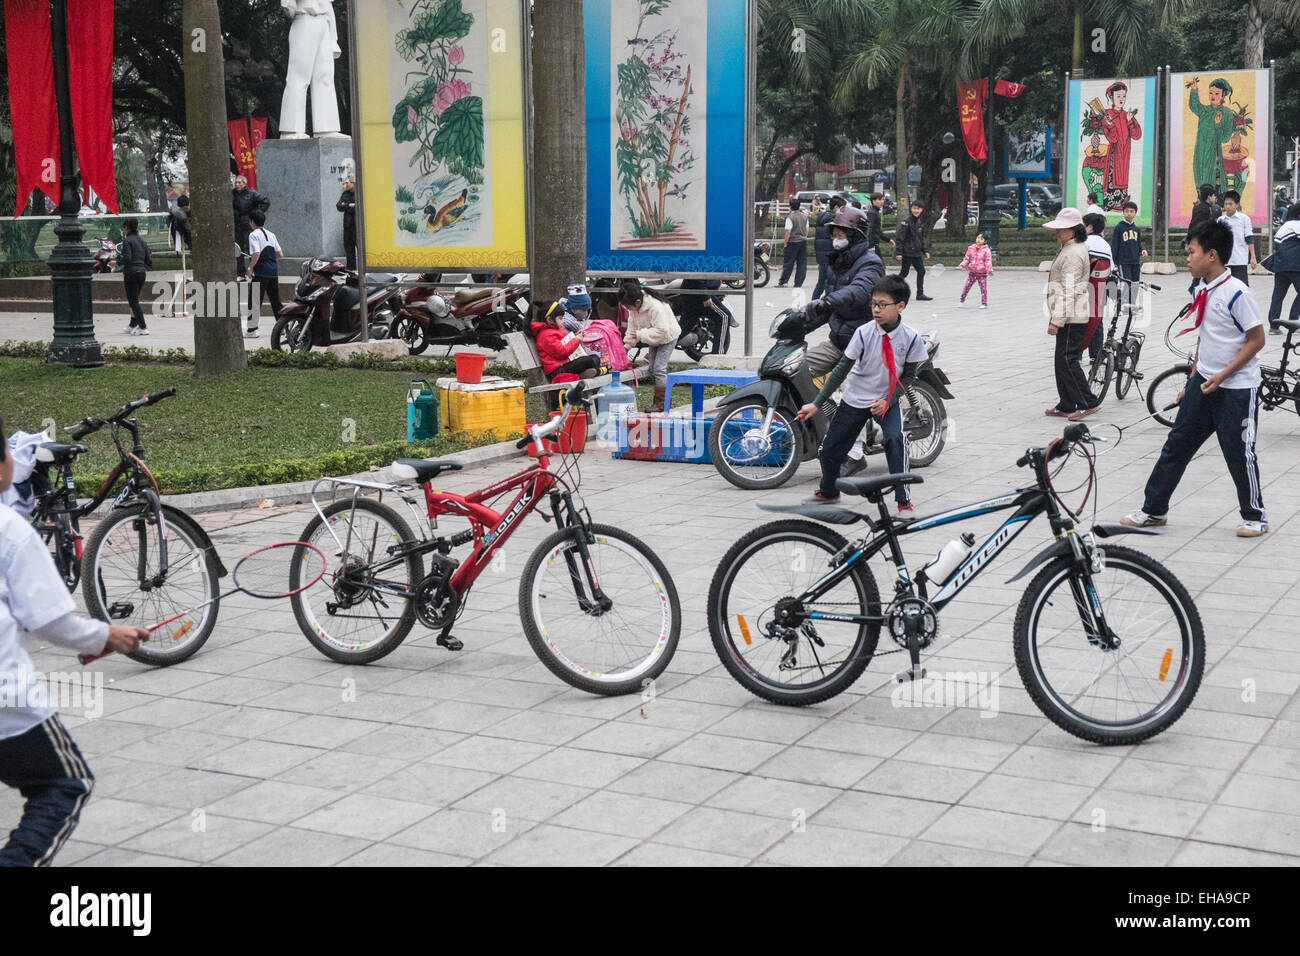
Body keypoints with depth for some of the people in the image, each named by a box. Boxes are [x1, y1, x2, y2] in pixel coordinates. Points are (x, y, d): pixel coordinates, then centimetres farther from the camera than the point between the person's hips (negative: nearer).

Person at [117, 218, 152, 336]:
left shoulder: (127, 241, -10)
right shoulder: (142, 241, 12)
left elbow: (127, 259, -19)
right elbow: (148, 259, 11)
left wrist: (118, 258, -1)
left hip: (131, 273, -7)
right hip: (142, 272, 7)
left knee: (133, 301, -4)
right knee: (134, 300, 19)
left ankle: (143, 328, -10)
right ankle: (133, 325, 27)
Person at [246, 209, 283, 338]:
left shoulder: (254, 235, -8)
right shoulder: (271, 234, 13)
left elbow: (256, 254, -19)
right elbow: (280, 253, 10)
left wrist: (250, 268, -9)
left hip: (261, 271, -7)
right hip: (274, 271, 7)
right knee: (275, 300, 13)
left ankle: (252, 330, -2)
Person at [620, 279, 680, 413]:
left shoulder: (655, 307, -37)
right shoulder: (633, 307, -12)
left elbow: (662, 330, -36)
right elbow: (632, 326, -1)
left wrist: (640, 334, -34)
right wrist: (627, 344, -10)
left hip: (667, 337, -8)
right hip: (654, 339, 8)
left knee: (659, 368, -16)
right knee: (652, 368, 8)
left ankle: (661, 403, -11)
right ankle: (659, 400, 17)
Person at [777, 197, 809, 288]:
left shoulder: (790, 217, -12)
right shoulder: (804, 216, 8)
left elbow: (788, 232, -14)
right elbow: (807, 230, 13)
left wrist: (785, 243, -6)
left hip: (793, 242, -5)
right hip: (803, 241, 5)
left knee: (788, 263, 0)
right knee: (802, 263, 6)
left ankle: (782, 282, 4)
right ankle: (798, 283, 5)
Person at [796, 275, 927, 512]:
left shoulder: (911, 337, -14)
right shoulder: (864, 332, -15)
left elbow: (909, 375, -3)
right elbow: (842, 368, -9)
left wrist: (887, 401, -17)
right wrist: (816, 403, -11)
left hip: (886, 401, -1)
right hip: (855, 399, 1)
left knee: (895, 440, -27)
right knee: (831, 449, 3)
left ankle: (904, 500, -15)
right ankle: (828, 491, 34)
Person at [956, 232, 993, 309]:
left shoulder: (986, 250, -7)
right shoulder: (971, 248, 4)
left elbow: (988, 261, -12)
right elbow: (967, 258, 8)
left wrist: (989, 269, -26)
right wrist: (963, 265, -8)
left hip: (982, 273, -3)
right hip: (972, 273, 3)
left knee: (983, 288, 0)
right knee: (967, 287, 7)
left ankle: (984, 303, 11)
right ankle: (961, 301, 21)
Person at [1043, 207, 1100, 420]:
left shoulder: (1073, 254, -17)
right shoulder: (1071, 250, 18)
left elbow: (1068, 291, -22)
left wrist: (1057, 320, -24)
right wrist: (1056, 318, 26)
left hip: (1071, 318, -11)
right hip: (1071, 317, 11)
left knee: (1067, 360, -10)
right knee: (1063, 360, 13)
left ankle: (1087, 402, -7)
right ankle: (1066, 406, 18)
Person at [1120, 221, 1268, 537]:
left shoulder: (1237, 292, -18)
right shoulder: (1201, 290, 7)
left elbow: (1257, 339, -16)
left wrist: (1222, 375, -20)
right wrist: (1192, 380, 18)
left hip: (1237, 388, -8)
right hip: (1204, 382, 8)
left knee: (1239, 454, 3)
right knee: (1177, 445, 8)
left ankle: (1255, 517, 21)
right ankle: (1154, 510, 17)